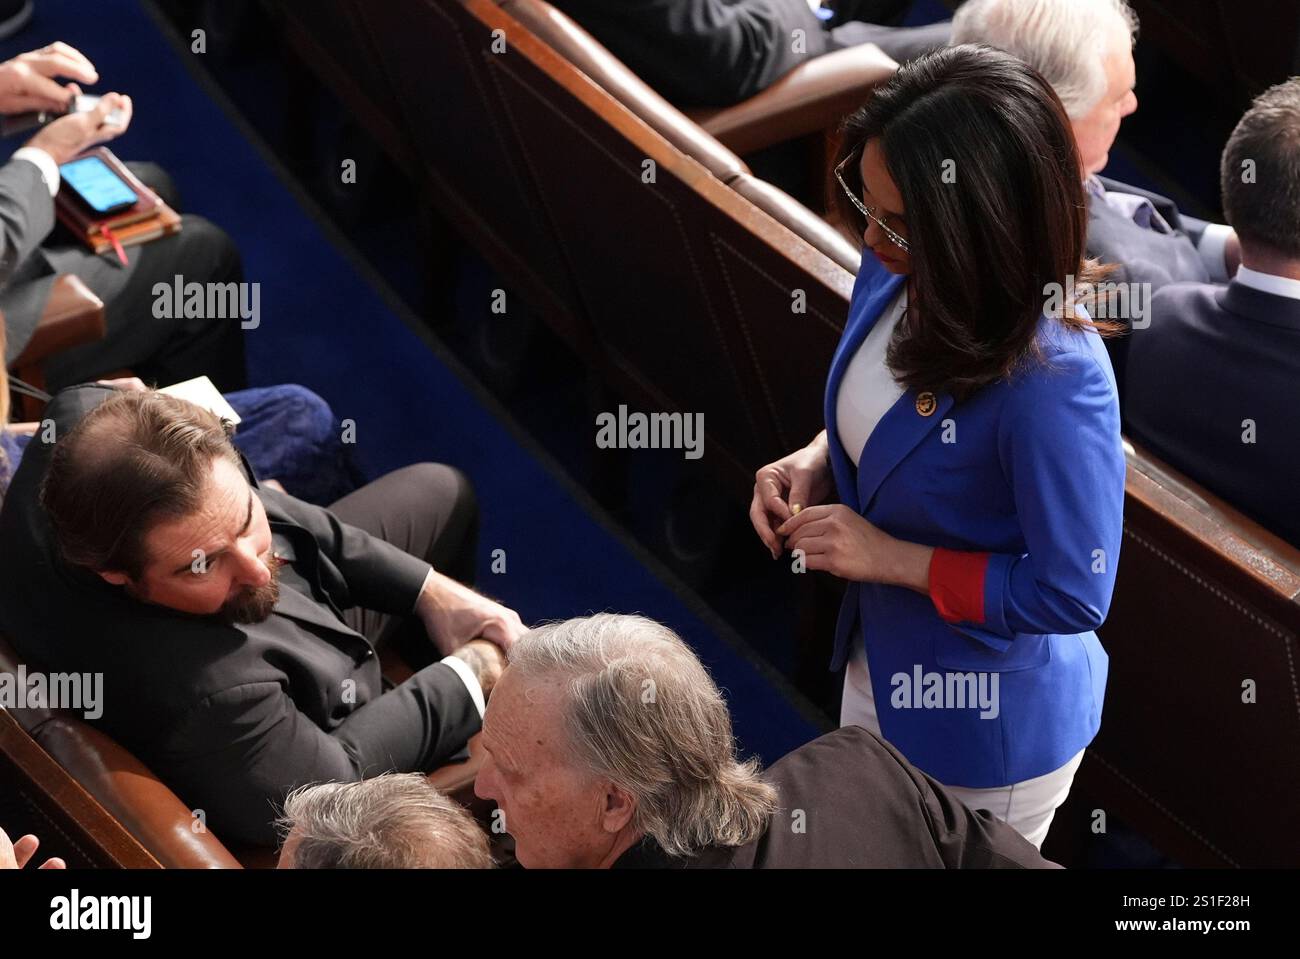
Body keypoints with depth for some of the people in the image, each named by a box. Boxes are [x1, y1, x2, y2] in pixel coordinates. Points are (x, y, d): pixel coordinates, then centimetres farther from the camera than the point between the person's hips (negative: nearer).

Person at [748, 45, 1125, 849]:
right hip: (880, 665, 7)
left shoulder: (1054, 380, -37)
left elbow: (1073, 597, -27)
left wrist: (895, 559, -26)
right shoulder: (897, 270, -14)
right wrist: (816, 462, -11)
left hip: (990, 724, -7)